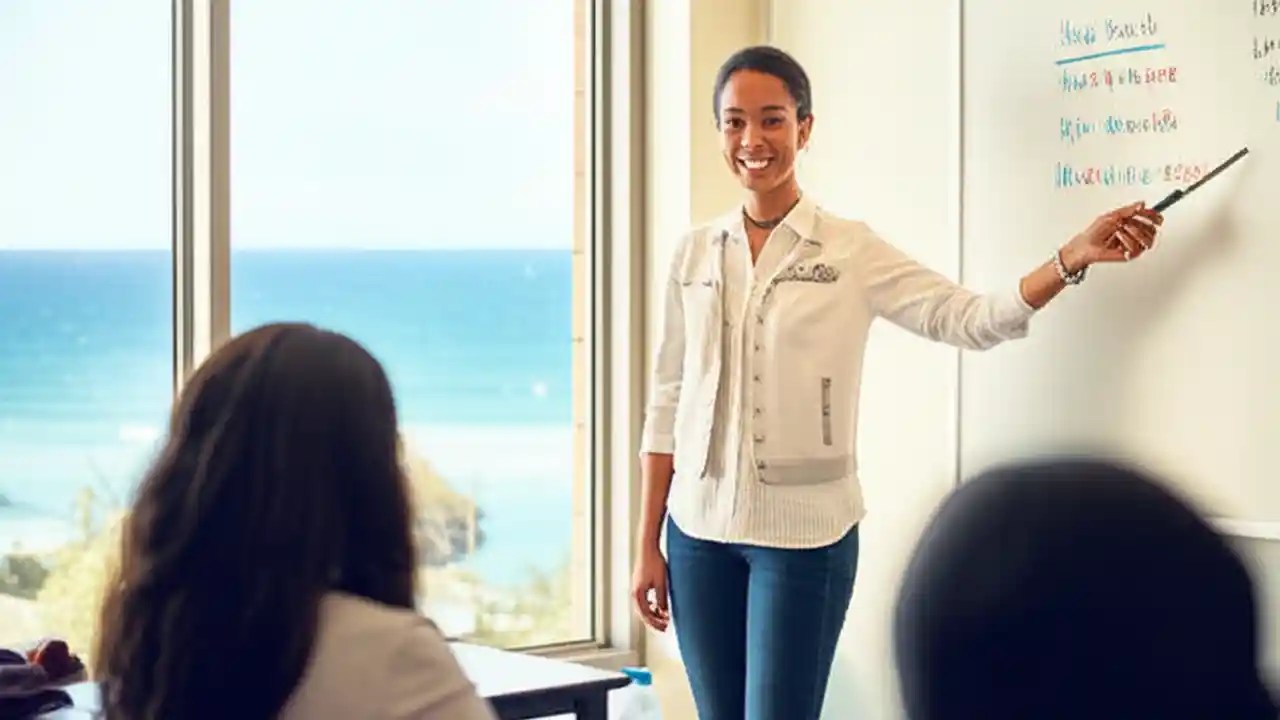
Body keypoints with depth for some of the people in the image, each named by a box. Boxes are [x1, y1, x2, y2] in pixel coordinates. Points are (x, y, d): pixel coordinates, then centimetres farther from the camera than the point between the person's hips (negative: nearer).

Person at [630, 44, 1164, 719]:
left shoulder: (851, 250, -2)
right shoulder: (694, 253, 6)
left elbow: (969, 320, -9)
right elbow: (667, 401, 8)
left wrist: (1074, 257, -23)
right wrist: (647, 543, 6)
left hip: (804, 533, -3)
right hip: (700, 530, 3)